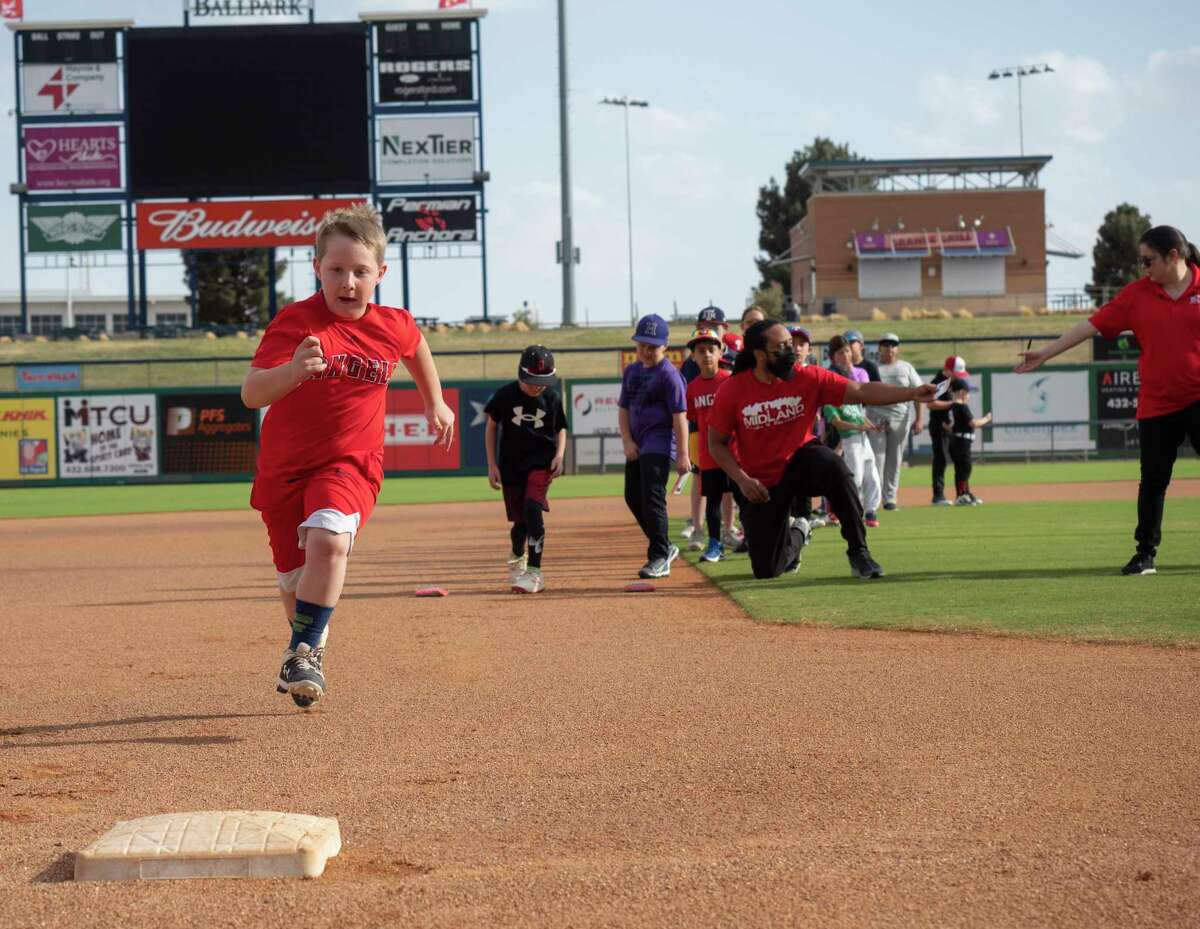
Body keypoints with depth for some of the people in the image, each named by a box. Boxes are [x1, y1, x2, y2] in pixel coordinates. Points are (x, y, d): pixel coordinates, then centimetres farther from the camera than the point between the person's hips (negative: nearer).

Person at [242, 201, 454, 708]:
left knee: (329, 538, -30)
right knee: (293, 582, 10)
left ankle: (304, 651, -19)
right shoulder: (294, 322, -17)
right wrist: (292, 370, -48)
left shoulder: (393, 327, -4)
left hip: (351, 463, 0)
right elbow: (251, 394, -29)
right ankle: (307, 637, 42)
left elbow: (415, 346, 23)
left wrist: (435, 401, 32)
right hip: (285, 466, 0)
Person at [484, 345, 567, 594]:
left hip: (541, 462, -1)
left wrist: (559, 455, -7)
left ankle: (534, 573, -20)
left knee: (533, 509, -21)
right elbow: (491, 427, 4)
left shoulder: (552, 398, -6)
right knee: (520, 520, 6)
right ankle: (517, 558, 40)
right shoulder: (505, 395, -9)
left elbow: (560, 428, 10)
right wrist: (492, 465, 0)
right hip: (511, 465, 1)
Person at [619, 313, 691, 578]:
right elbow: (623, 409, 14)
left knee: (652, 498, -15)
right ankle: (665, 548, 27)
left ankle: (659, 558, -9)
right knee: (633, 497, 13)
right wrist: (627, 442, 0)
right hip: (637, 445, 9)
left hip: (659, 444, -9)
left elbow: (679, 415, -14)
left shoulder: (669, 374, -11)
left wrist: (682, 454, -18)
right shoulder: (632, 371, 11)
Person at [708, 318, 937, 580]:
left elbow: (861, 392, -19)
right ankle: (793, 534, 38)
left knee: (833, 467, -37)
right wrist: (741, 479, -19)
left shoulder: (809, 378, -13)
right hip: (760, 483, 0)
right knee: (766, 570, 0)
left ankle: (858, 552, -24)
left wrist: (911, 393, -31)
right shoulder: (732, 390, -14)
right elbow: (717, 444, -5)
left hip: (800, 461, 0)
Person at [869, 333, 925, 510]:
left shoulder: (906, 368, 11)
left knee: (895, 460, 4)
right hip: (876, 417, -2)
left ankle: (890, 498, 10)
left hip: (901, 418, 2)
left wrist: (919, 419, -3)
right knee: (876, 458, -9)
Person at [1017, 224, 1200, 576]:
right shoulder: (1137, 294, 4)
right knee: (1153, 481, 5)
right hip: (1156, 405, 2)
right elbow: (1093, 324, 5)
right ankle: (1146, 554, 13)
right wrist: (1045, 353, 3)